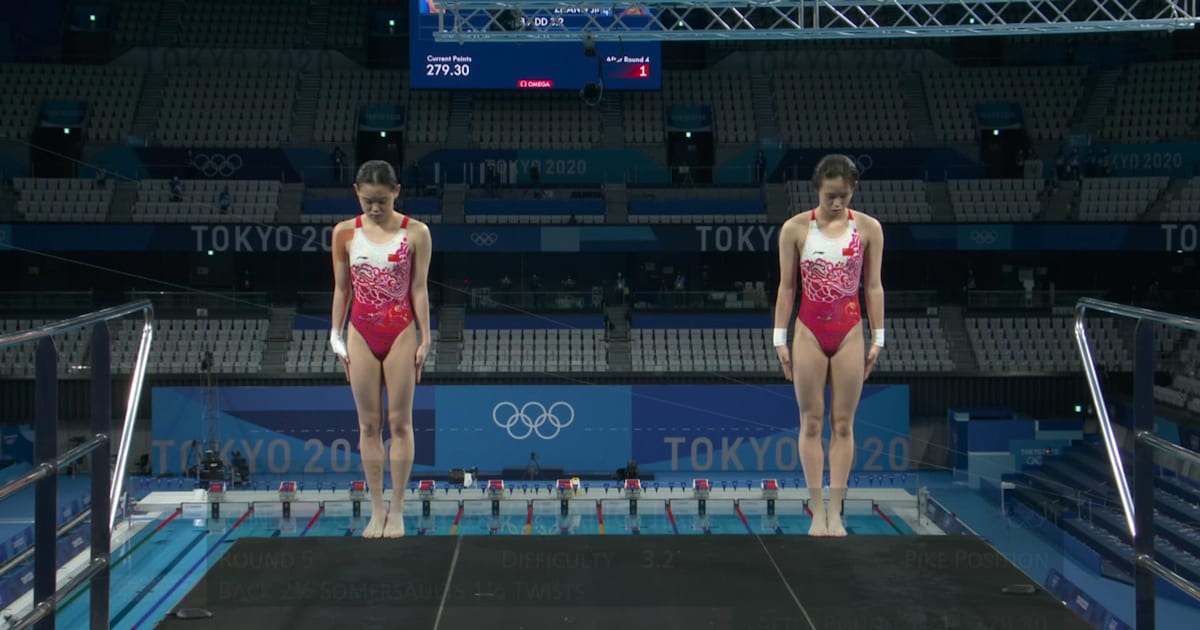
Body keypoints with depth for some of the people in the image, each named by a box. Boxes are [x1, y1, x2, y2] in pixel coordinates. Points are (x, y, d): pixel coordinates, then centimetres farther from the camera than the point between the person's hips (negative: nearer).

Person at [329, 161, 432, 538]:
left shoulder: (416, 233, -4)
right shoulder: (345, 233, 2)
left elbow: (419, 290, -2)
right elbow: (341, 288, 7)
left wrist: (424, 340, -3)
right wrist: (336, 336, 5)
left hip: (400, 333, -2)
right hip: (362, 334, 2)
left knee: (400, 422, 2)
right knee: (369, 425, 6)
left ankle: (397, 511, 9)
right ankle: (376, 511, 12)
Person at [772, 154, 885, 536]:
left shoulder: (868, 229, 0)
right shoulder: (795, 229, -3)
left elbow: (873, 286, 4)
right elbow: (786, 286, 1)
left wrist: (878, 338, 2)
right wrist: (780, 339, -1)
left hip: (849, 333, 1)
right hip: (809, 332, 0)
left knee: (843, 423, 3)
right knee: (812, 422, 2)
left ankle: (836, 511, 8)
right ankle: (817, 510, 7)